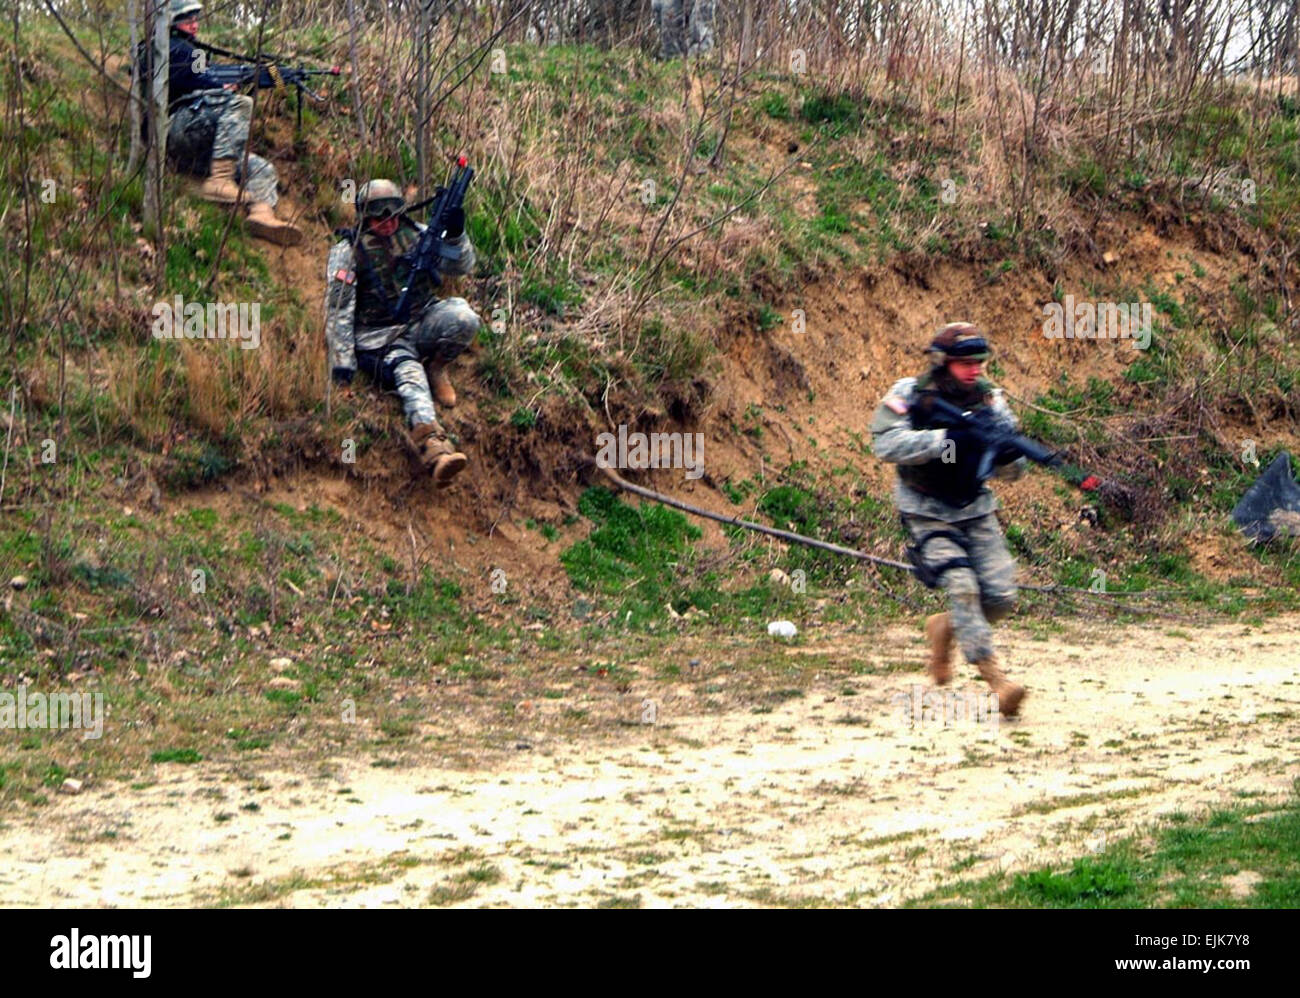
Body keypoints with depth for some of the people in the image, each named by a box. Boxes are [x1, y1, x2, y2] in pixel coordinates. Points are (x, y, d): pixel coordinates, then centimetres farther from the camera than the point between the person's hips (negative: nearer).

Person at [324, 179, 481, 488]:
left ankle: (437, 369, 2)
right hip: (380, 341, -4)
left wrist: (455, 235, -15)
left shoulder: (415, 234, 9)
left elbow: (461, 266, 8)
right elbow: (338, 310, -6)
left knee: (463, 317, -28)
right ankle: (431, 443, -64)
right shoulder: (348, 251, -1)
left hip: (420, 325, 4)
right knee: (408, 372, -37)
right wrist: (342, 365, -13)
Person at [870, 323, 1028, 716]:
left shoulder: (989, 399, -2)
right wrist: (946, 439, -34)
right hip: (928, 514, -4)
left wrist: (1009, 454, -26)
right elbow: (885, 443, -27)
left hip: (975, 510, 4)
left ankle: (945, 627, 25)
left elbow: (1010, 470, -1)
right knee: (961, 586, -22)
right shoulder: (911, 395, -12)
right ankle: (996, 678, -22)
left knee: (1002, 597, -5)